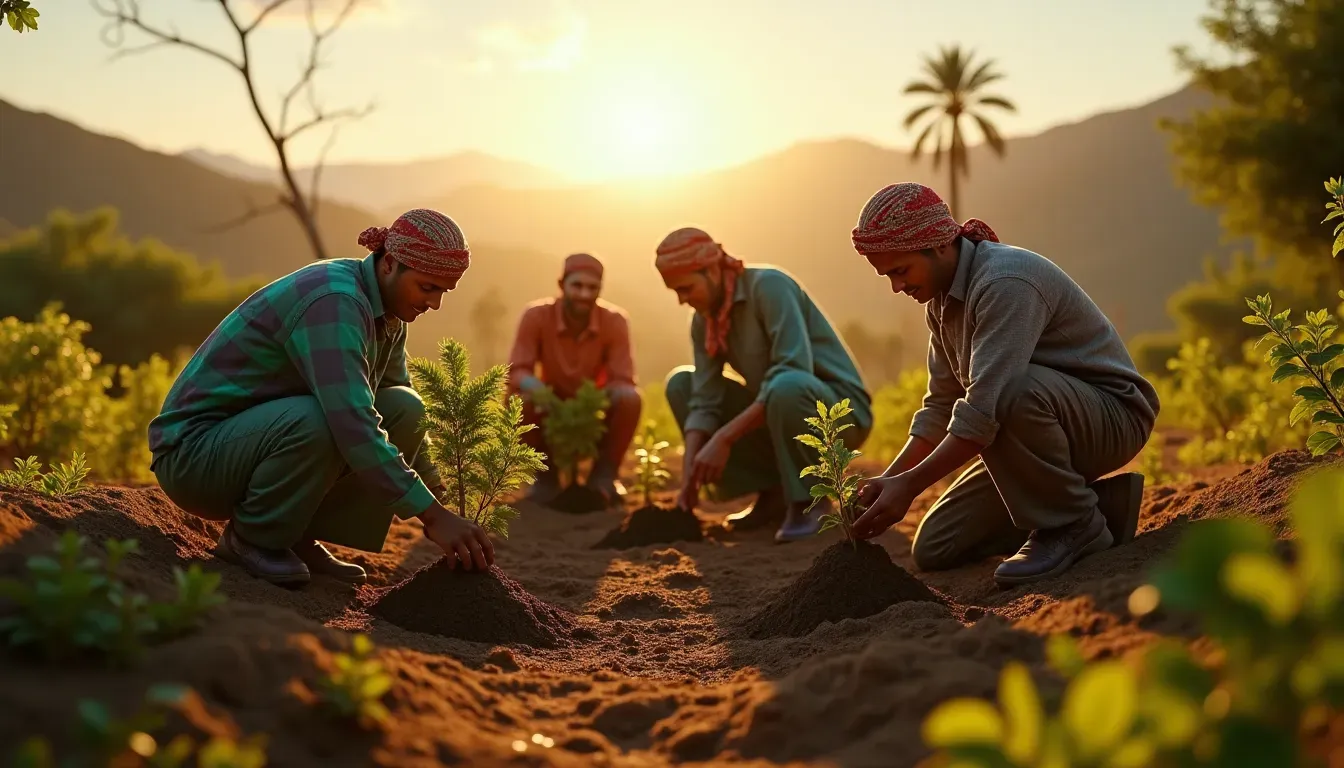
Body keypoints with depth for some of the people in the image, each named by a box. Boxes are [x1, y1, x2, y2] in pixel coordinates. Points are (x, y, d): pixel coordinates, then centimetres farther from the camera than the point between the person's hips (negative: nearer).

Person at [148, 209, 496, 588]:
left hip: (258, 434, 9)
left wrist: (436, 496, 10)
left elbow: (404, 421, 16)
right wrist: (433, 516, -34)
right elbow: (353, 426, -35)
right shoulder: (334, 301, -26)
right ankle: (249, 536, -10)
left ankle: (299, 536, 0)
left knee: (404, 407, -5)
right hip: (194, 450, -9)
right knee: (317, 420, -37)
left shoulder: (387, 314, 3)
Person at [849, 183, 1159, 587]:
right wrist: (889, 479, -5)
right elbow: (942, 402, 6)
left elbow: (985, 408, -34)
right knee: (933, 550, 1)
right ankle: (1091, 505, 8)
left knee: (1011, 393, -41)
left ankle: (1074, 524, -17)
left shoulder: (1006, 283, -26)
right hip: (1040, 427, 9)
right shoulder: (941, 300, 4)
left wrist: (909, 484, -32)